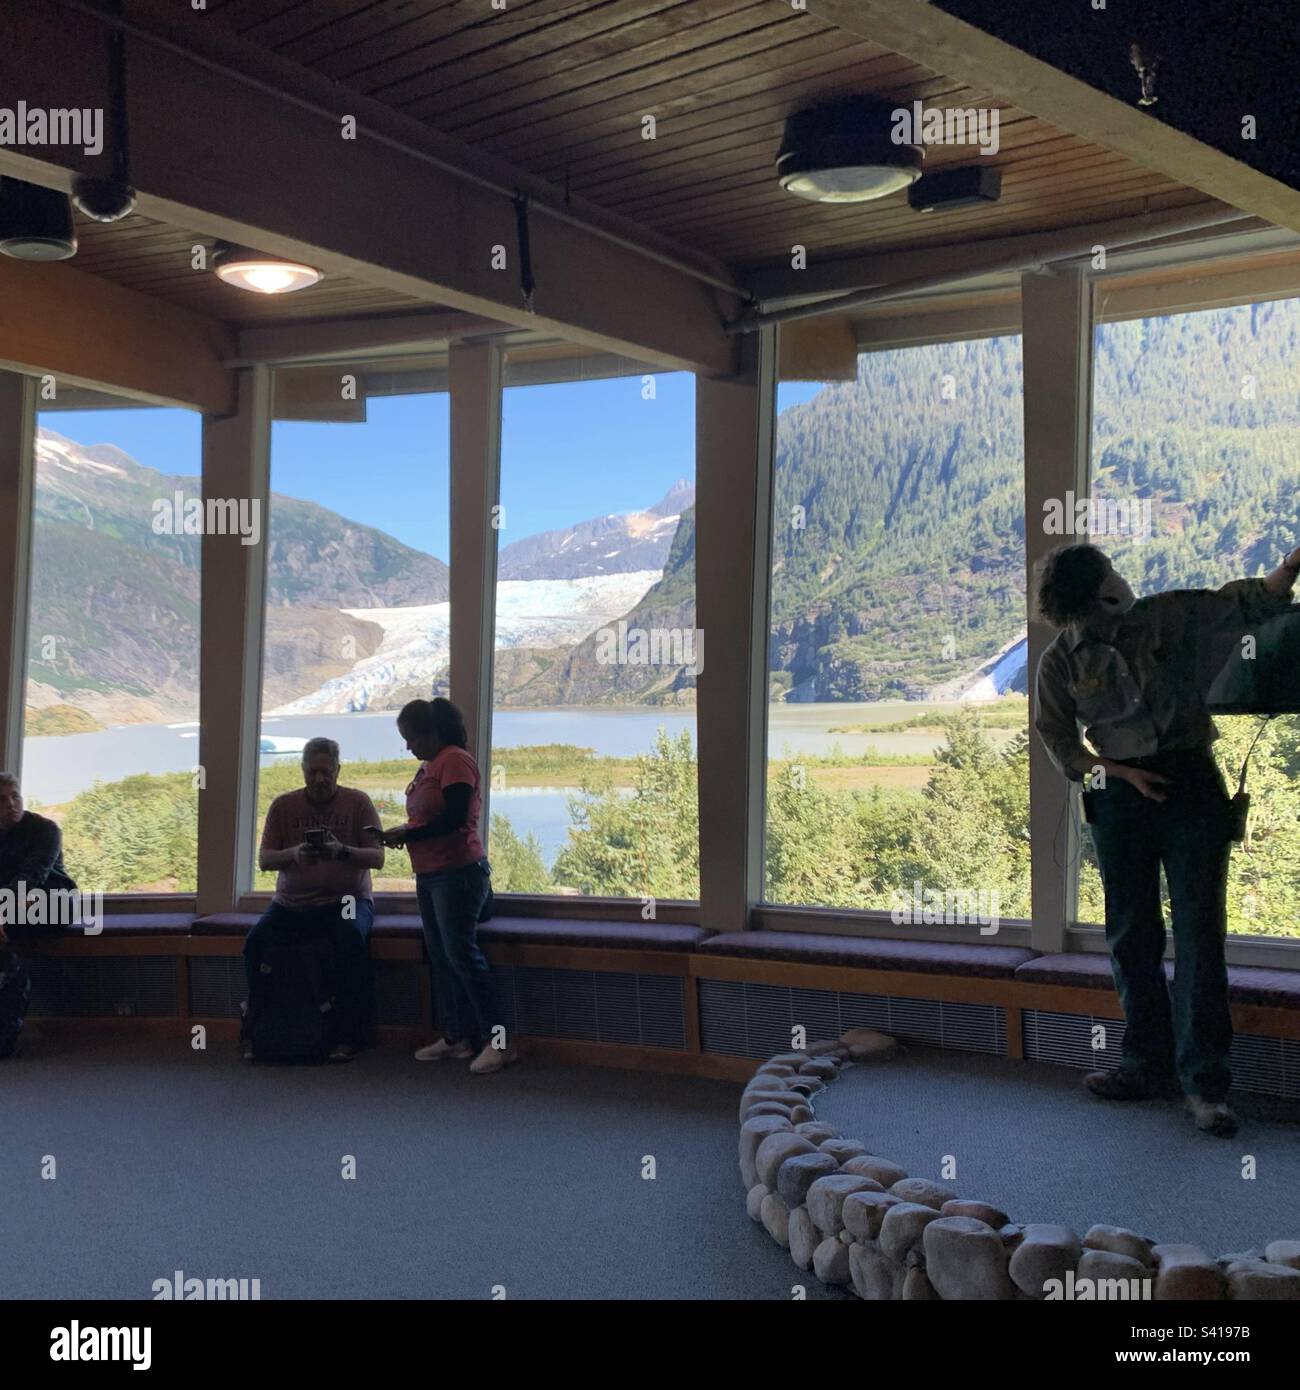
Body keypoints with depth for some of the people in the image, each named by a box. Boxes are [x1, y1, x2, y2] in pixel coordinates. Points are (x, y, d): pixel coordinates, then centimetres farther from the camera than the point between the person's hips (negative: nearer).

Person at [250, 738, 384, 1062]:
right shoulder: (284, 805, 4)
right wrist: (294, 854, -21)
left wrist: (343, 851, -26)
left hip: (346, 899, -2)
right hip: (291, 902, 2)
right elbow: (263, 860, 0)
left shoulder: (358, 802, -2)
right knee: (255, 941, -23)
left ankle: (349, 1037, -24)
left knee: (352, 938, -34)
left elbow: (377, 858, -6)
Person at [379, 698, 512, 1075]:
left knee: (461, 954, -12)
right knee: (440, 958, 11)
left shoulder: (456, 761, -12)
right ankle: (454, 1036, 17)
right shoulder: (427, 766, 16)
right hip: (429, 875, 10)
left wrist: (406, 835, -15)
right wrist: (403, 831, 3)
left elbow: (454, 819, -21)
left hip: (458, 872, -10)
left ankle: (497, 1042, -10)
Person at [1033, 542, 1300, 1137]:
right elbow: (1057, 738, 2)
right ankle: (1150, 1065, 19)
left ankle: (1204, 1080, -4)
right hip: (1120, 797, 1)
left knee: (1199, 932, -6)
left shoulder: (1169, 617, 1)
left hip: (1190, 784, -1)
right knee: (1132, 937, 7)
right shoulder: (1060, 662, 0)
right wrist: (1118, 771, -10)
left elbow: (1252, 603, 3)